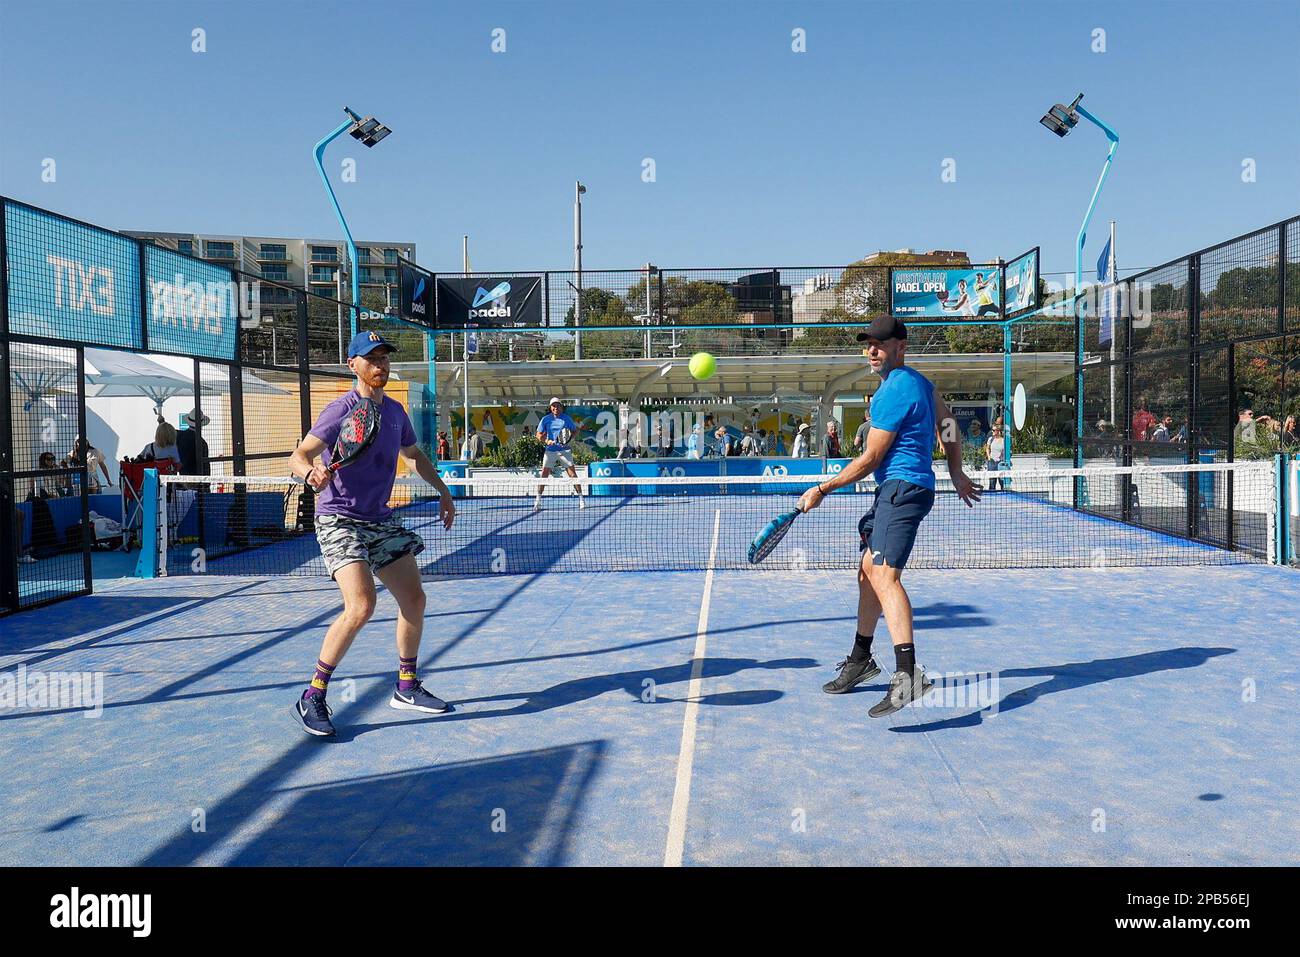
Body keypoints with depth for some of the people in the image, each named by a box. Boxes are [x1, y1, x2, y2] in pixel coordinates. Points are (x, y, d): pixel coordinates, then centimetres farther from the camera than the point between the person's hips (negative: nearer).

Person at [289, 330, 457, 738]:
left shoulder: (395, 410, 9)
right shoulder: (342, 409, -12)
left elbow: (414, 454, 27)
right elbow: (298, 455, -19)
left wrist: (443, 491, 25)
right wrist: (312, 472, -41)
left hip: (381, 520, 8)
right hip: (339, 520, -7)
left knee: (414, 600, 8)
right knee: (361, 605, -23)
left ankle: (406, 688, 26)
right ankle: (312, 698, -7)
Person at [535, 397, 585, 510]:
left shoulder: (566, 419, 2)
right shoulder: (546, 419, 2)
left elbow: (575, 431, 10)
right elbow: (539, 435, 5)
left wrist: (569, 439, -9)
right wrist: (546, 441, -15)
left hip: (564, 450, 0)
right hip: (550, 451, 0)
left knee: (572, 473, -4)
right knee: (544, 474, -3)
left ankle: (581, 498, 4)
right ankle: (538, 500, 7)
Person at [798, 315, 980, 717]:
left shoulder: (894, 392, -14)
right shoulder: (919, 382, 17)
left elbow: (869, 459, -12)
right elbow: (948, 426, 26)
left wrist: (822, 491, -5)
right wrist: (956, 474, 28)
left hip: (903, 487, -11)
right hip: (895, 489, 11)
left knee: (884, 575, -24)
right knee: (868, 571, 18)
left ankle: (908, 672, -36)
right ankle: (861, 660, 31)